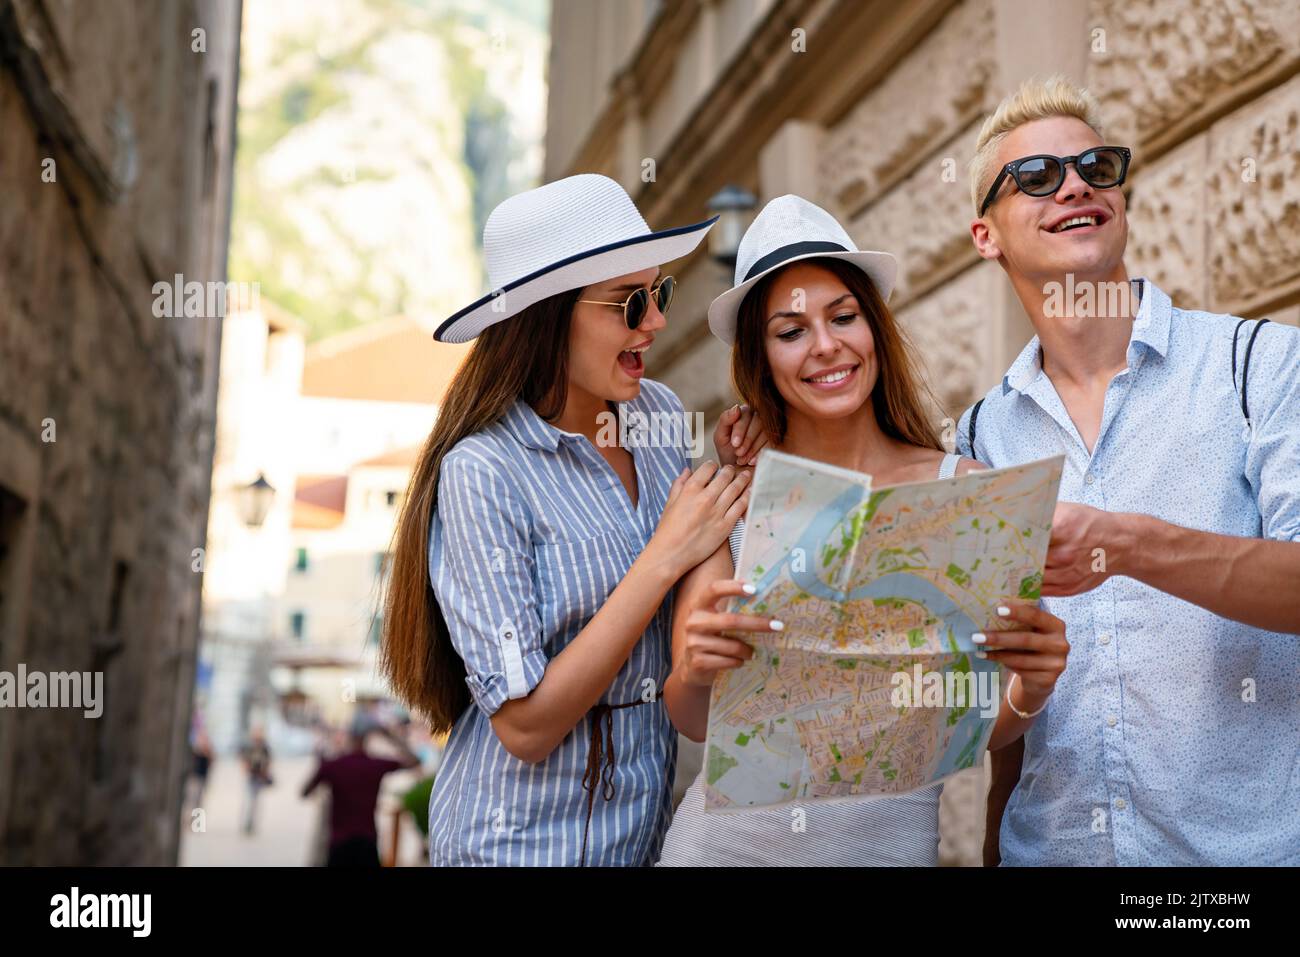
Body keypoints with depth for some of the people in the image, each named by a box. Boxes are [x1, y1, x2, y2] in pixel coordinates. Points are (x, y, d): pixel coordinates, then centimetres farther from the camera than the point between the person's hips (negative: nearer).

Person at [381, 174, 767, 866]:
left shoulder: (659, 412, -4)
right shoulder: (482, 473, -21)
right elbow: (525, 726, -23)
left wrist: (725, 482, -6)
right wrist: (665, 556, -24)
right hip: (531, 839, -6)